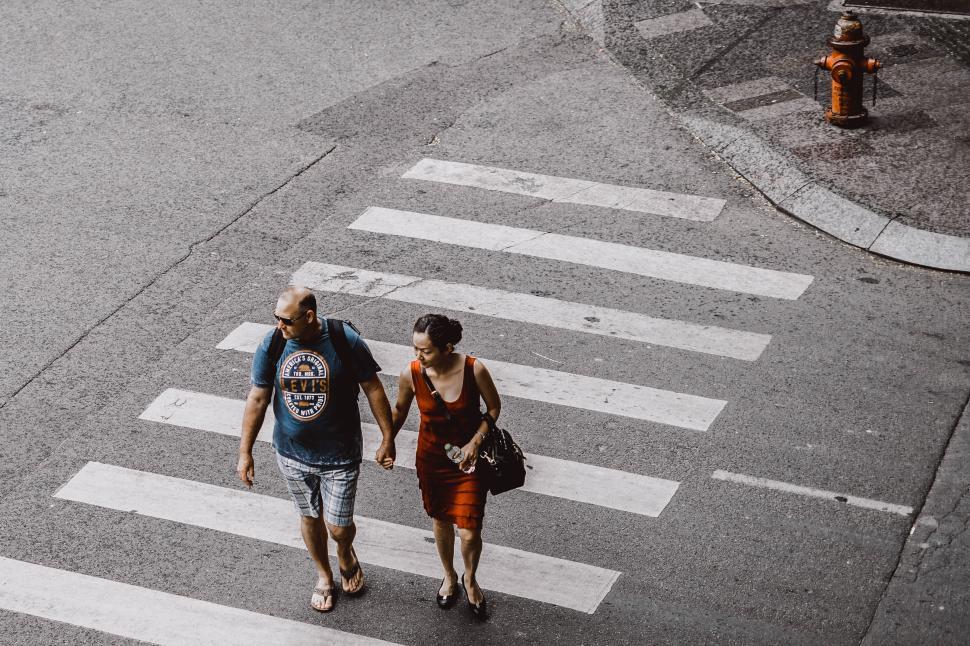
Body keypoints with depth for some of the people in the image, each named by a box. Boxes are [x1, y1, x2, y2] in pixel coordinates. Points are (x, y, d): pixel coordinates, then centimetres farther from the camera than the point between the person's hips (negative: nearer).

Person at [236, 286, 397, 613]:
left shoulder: (345, 341, -21)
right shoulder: (271, 345, -14)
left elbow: (373, 389, -9)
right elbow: (257, 399, -5)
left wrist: (388, 439, -4)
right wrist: (245, 452, -3)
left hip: (339, 455, -2)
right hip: (292, 454, 2)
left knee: (339, 527, 5)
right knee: (311, 517, 19)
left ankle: (346, 554, 42)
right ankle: (323, 576, 45)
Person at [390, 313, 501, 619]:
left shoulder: (475, 370, -27)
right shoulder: (411, 375, -20)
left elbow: (494, 407, -9)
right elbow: (400, 410, 2)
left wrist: (475, 442, -18)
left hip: (469, 458, -2)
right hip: (432, 458, 2)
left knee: (470, 533, 0)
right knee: (441, 520, 22)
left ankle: (470, 579, 33)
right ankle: (449, 576, 49)